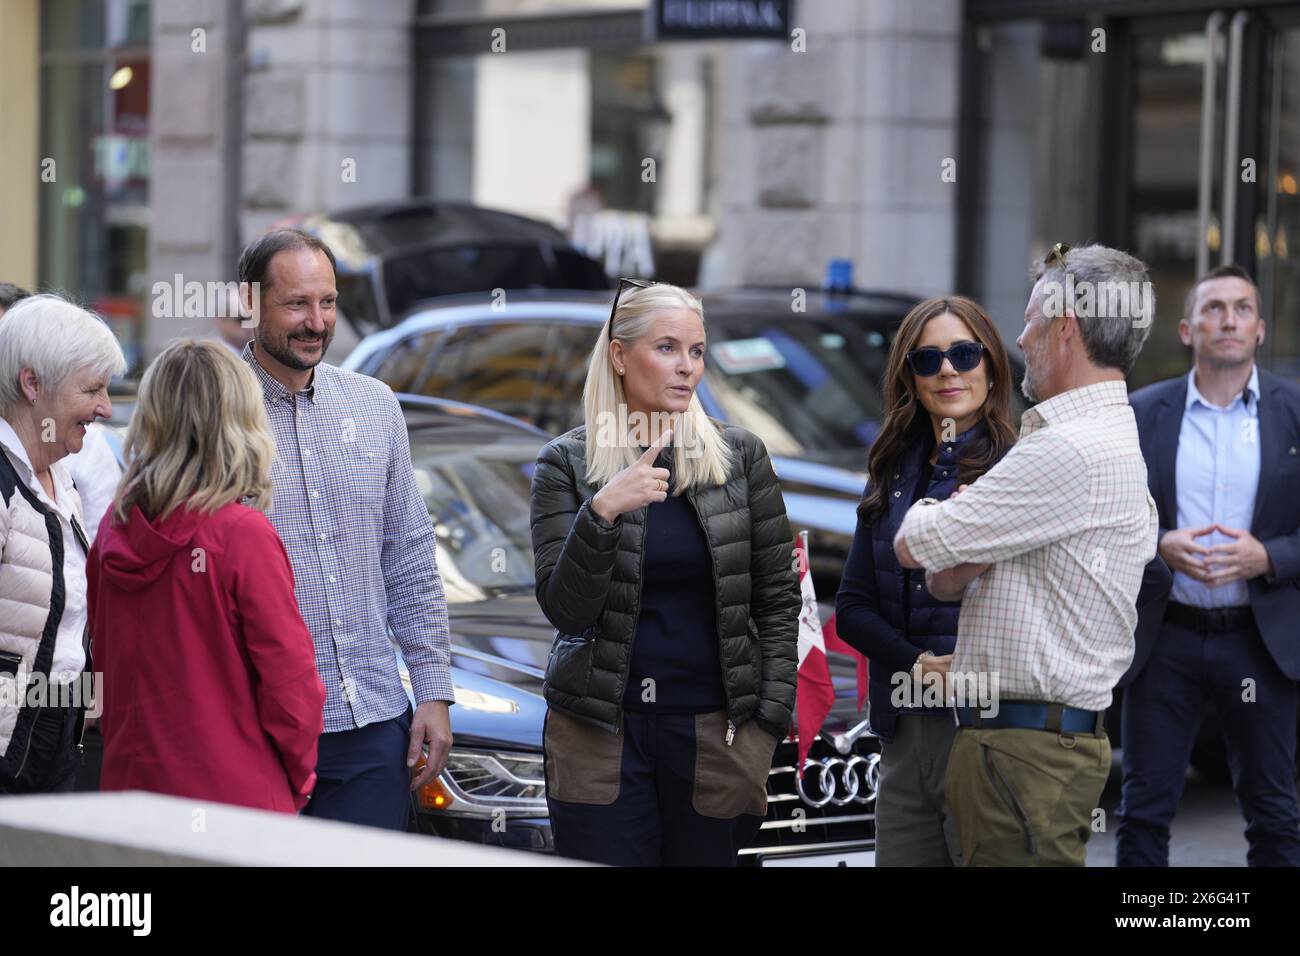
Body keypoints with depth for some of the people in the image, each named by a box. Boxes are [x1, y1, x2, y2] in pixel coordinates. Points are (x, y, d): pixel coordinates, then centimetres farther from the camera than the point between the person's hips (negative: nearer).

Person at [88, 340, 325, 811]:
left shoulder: (114, 529, 3)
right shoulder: (243, 534, -14)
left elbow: (103, 659, 12)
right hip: (236, 791, -6)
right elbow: (287, 673, -10)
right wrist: (299, 777, 4)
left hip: (129, 786, 6)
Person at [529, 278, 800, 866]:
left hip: (714, 729, 1)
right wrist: (602, 513, -22)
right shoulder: (567, 464, -1)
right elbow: (564, 609, -8)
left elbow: (777, 599, 5)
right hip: (600, 735, -1)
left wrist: (768, 721, -2)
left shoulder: (739, 456, 3)